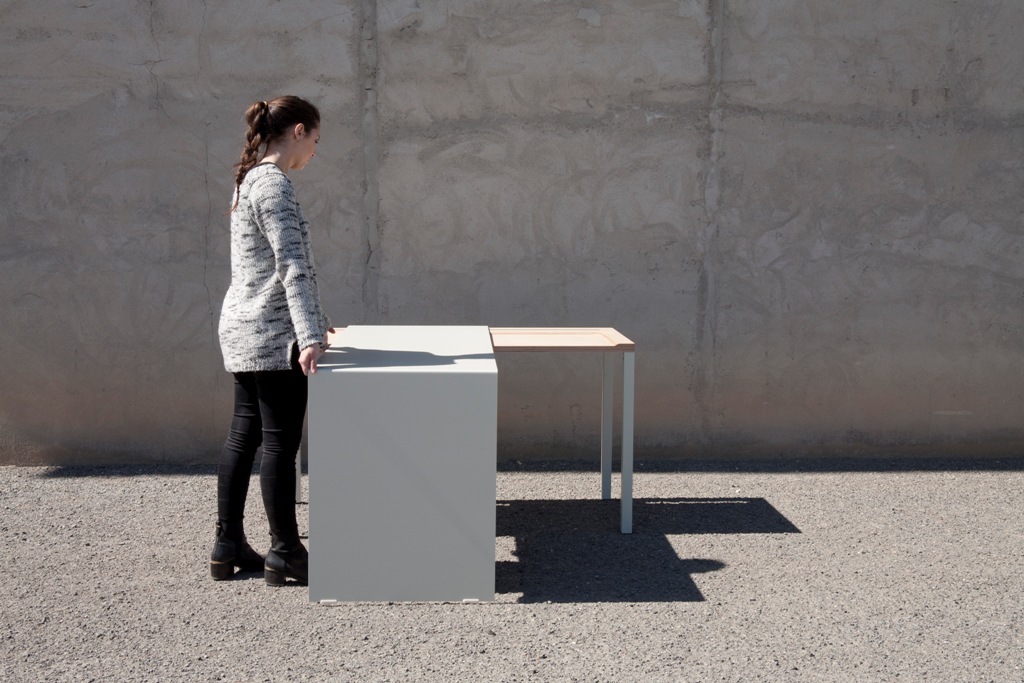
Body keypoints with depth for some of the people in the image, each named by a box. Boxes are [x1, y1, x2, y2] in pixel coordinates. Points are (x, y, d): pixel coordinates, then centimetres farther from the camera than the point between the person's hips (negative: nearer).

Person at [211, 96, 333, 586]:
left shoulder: (251, 180, 16)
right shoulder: (273, 184, -15)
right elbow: (292, 266, -22)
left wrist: (310, 320, 29)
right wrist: (309, 336, -26)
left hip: (243, 330, 10)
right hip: (272, 334, -10)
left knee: (243, 435, 13)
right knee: (281, 441, -2)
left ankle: (228, 546, 19)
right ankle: (285, 554, 6)